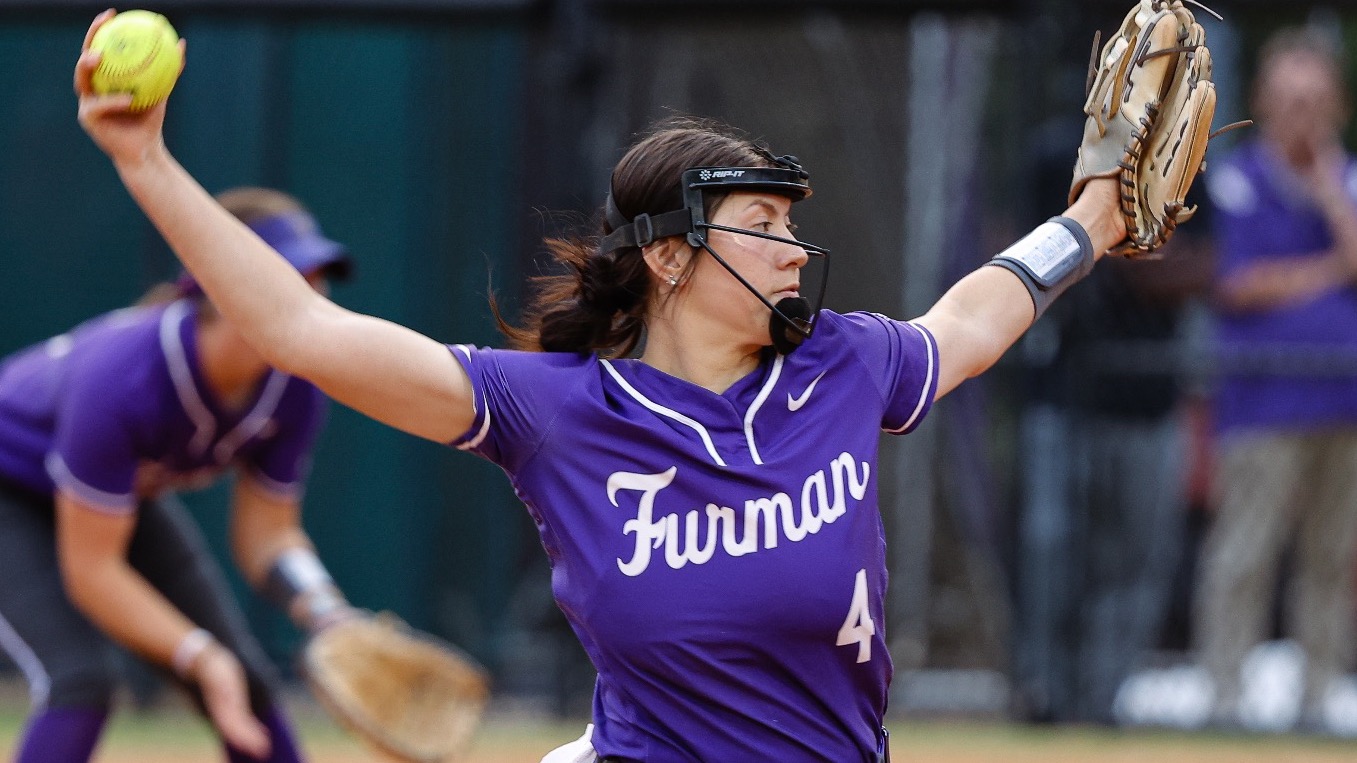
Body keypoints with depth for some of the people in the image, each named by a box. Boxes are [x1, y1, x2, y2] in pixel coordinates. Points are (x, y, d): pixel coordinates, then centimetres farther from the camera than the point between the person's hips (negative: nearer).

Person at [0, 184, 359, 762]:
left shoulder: (294, 388, -21)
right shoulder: (120, 376, -40)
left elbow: (268, 533, -8)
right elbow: (90, 568, -33)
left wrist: (329, 614, -28)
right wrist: (199, 656, -41)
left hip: (134, 494, 7)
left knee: (247, 684, 4)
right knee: (82, 679, -27)